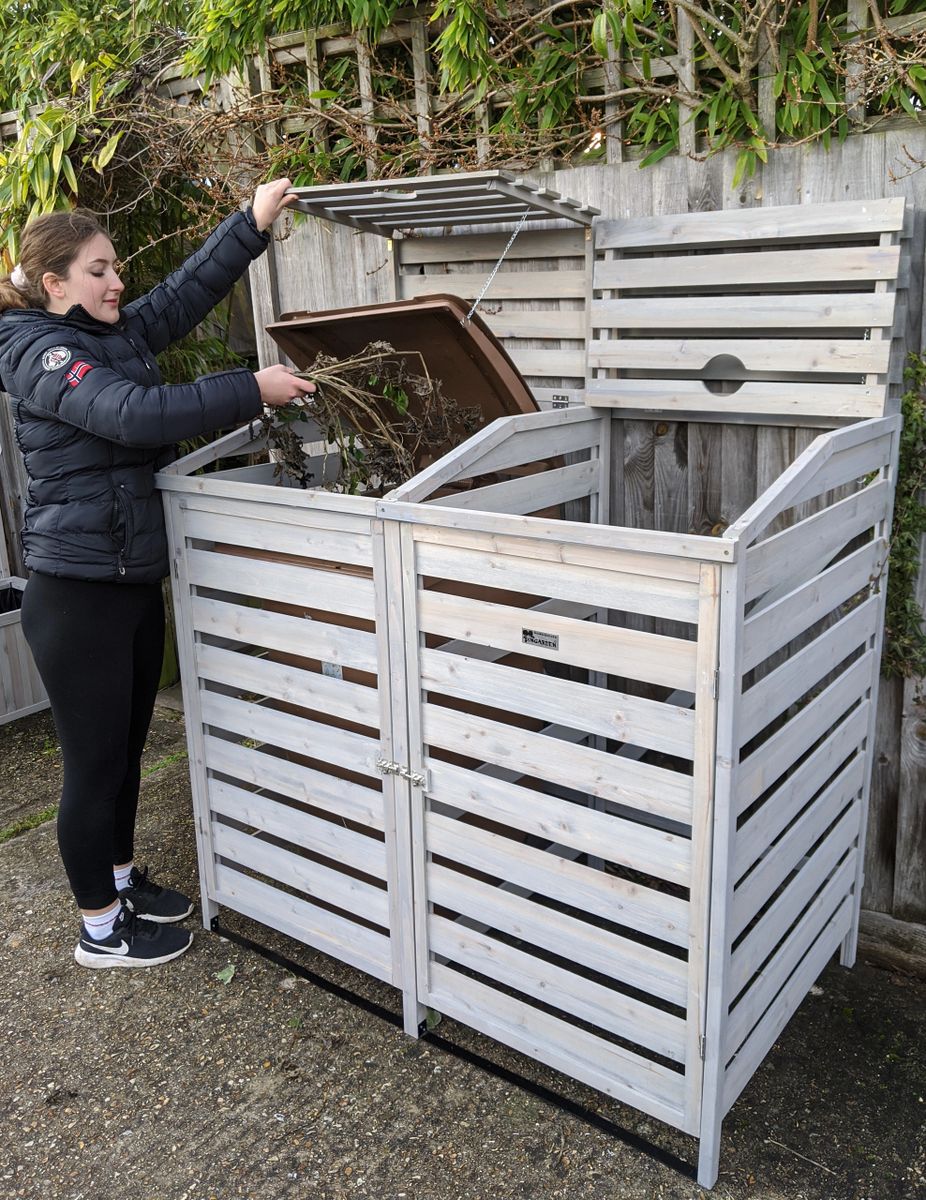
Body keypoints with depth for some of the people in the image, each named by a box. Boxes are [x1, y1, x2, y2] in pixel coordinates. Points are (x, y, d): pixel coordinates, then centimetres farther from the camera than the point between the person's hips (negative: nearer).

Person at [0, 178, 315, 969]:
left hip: (136, 578, 8)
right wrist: (252, 391, -26)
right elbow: (134, 413, -29)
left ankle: (121, 878, 39)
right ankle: (101, 930, 21)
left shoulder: (120, 334, 11)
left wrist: (253, 224, -1)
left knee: (127, 745, 20)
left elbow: (189, 291, 9)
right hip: (78, 590, -8)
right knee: (95, 759, 4)